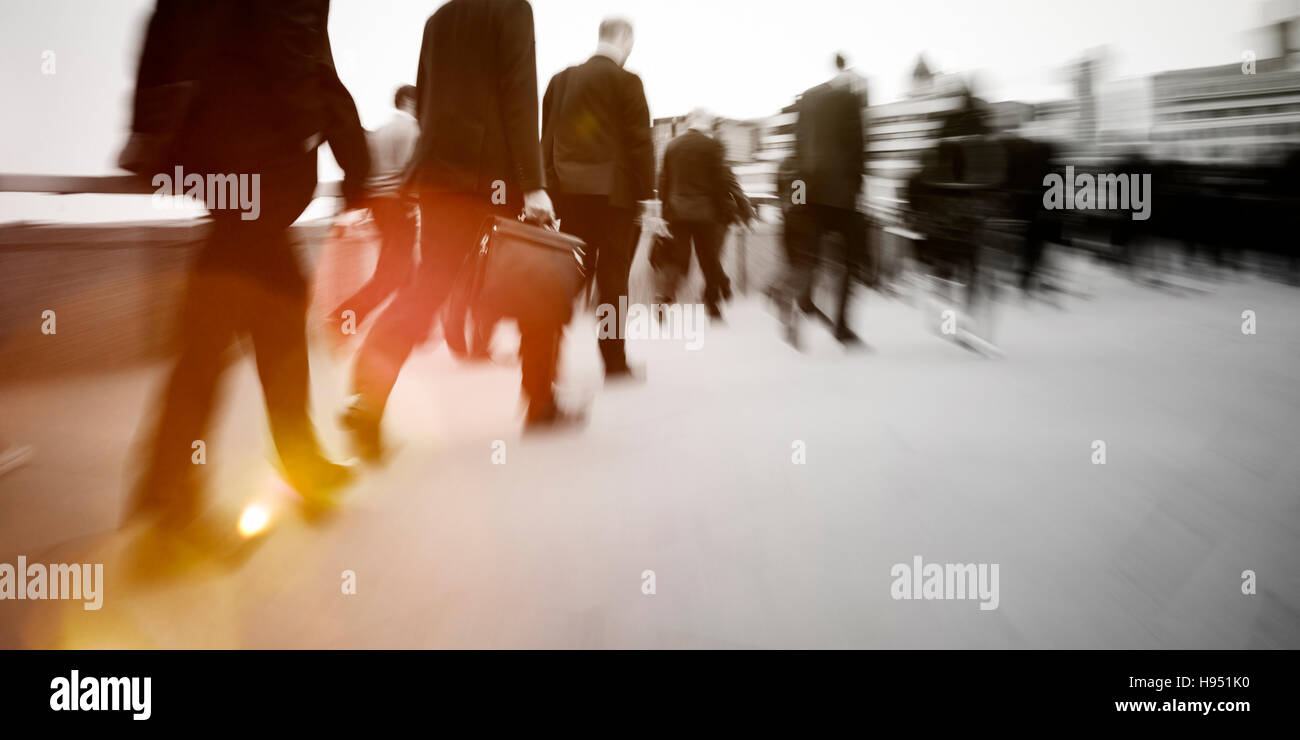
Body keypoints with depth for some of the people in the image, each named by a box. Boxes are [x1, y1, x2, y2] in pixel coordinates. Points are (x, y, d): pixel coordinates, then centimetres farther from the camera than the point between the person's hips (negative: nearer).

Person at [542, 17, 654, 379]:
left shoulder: (561, 80, 11)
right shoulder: (625, 81, -5)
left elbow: (547, 139, 11)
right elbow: (640, 143, -8)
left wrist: (551, 190, 14)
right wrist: (647, 197, -6)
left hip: (569, 191, 5)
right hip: (613, 193, -5)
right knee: (613, 278, 2)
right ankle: (614, 363, 7)